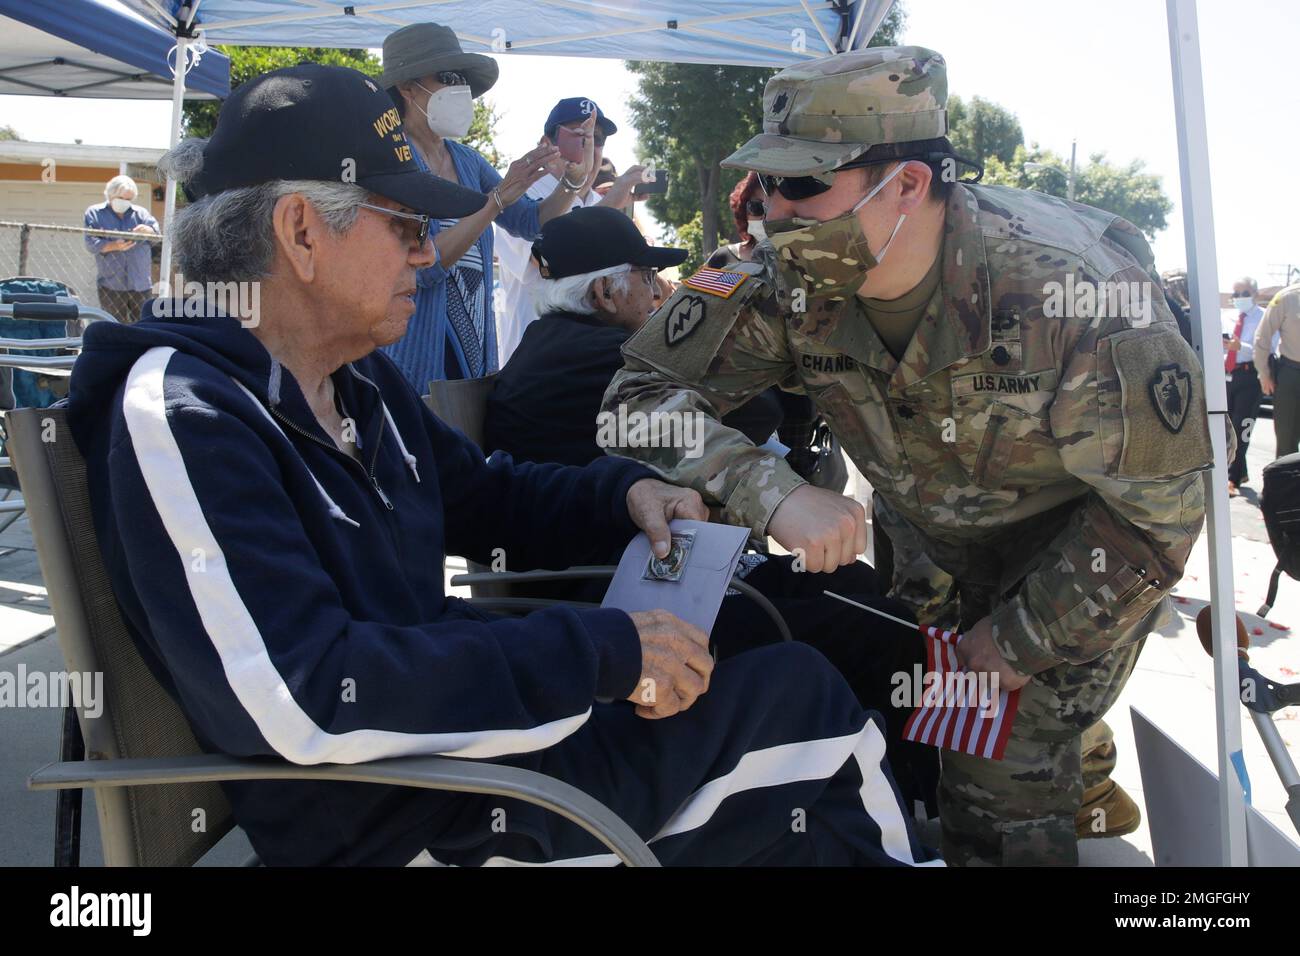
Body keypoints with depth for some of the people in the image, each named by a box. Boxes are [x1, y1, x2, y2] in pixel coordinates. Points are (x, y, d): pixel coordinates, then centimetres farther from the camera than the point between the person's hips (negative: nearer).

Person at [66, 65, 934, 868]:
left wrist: (626, 491, 2)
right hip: (396, 821, -8)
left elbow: (490, 496, 22)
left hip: (474, 724, 8)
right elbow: (299, 702, -30)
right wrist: (601, 653, -28)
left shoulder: (361, 381, 8)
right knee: (800, 693, -7)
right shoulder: (180, 413, -19)